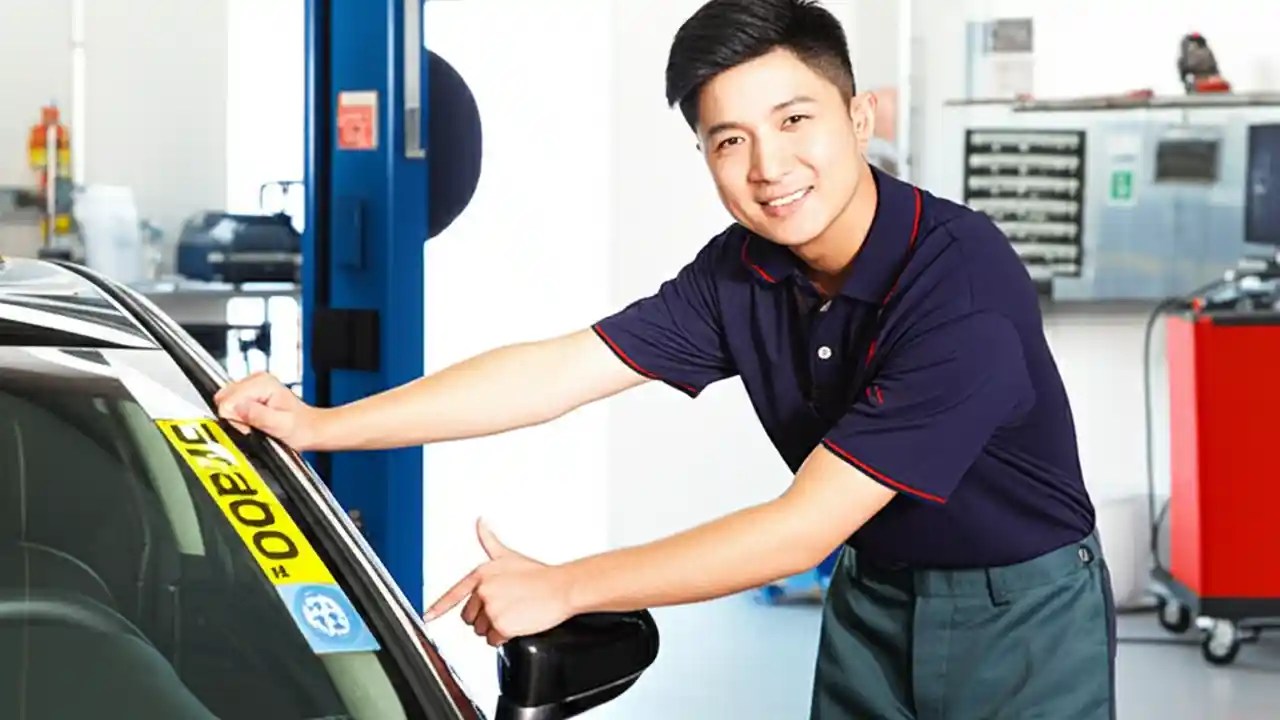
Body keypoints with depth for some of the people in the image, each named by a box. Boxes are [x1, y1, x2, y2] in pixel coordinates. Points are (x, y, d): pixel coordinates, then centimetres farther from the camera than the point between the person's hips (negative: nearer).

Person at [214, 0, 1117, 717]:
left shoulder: (964, 287, -29)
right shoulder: (741, 274, -8)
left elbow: (803, 529, -30)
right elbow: (557, 370, -8)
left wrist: (563, 588, -28)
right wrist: (321, 425, -11)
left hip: (1020, 610, -5)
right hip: (873, 598, 6)